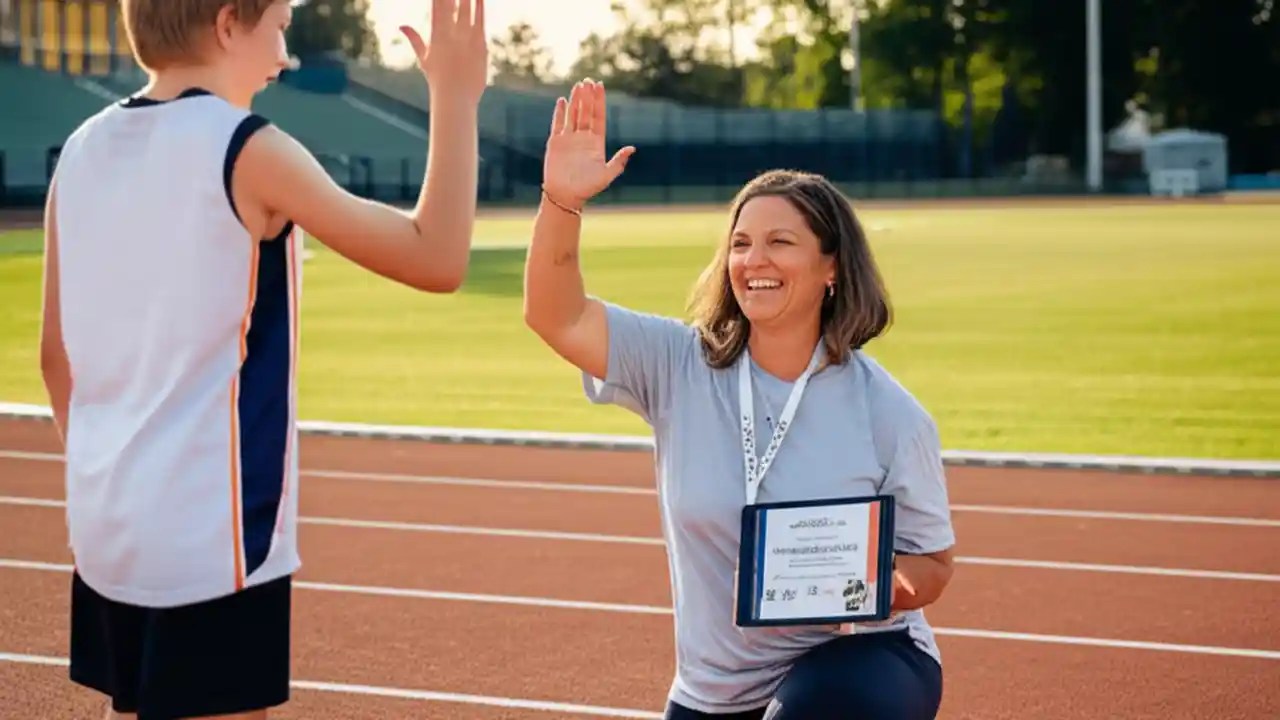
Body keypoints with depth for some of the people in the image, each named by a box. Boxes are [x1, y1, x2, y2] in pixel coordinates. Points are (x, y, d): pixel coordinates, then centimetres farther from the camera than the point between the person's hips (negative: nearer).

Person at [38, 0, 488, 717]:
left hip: (106, 525, 7)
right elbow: (436, 260, -12)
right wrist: (456, 97, -3)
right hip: (213, 537, -7)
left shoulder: (83, 152, 7)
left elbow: (57, 355, 13)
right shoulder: (247, 151, -13)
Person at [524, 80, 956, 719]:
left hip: (856, 666, -3)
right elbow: (555, 316, -15)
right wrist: (562, 202, -31)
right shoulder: (679, 367, -4)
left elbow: (931, 563, -2)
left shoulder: (888, 413, -11)